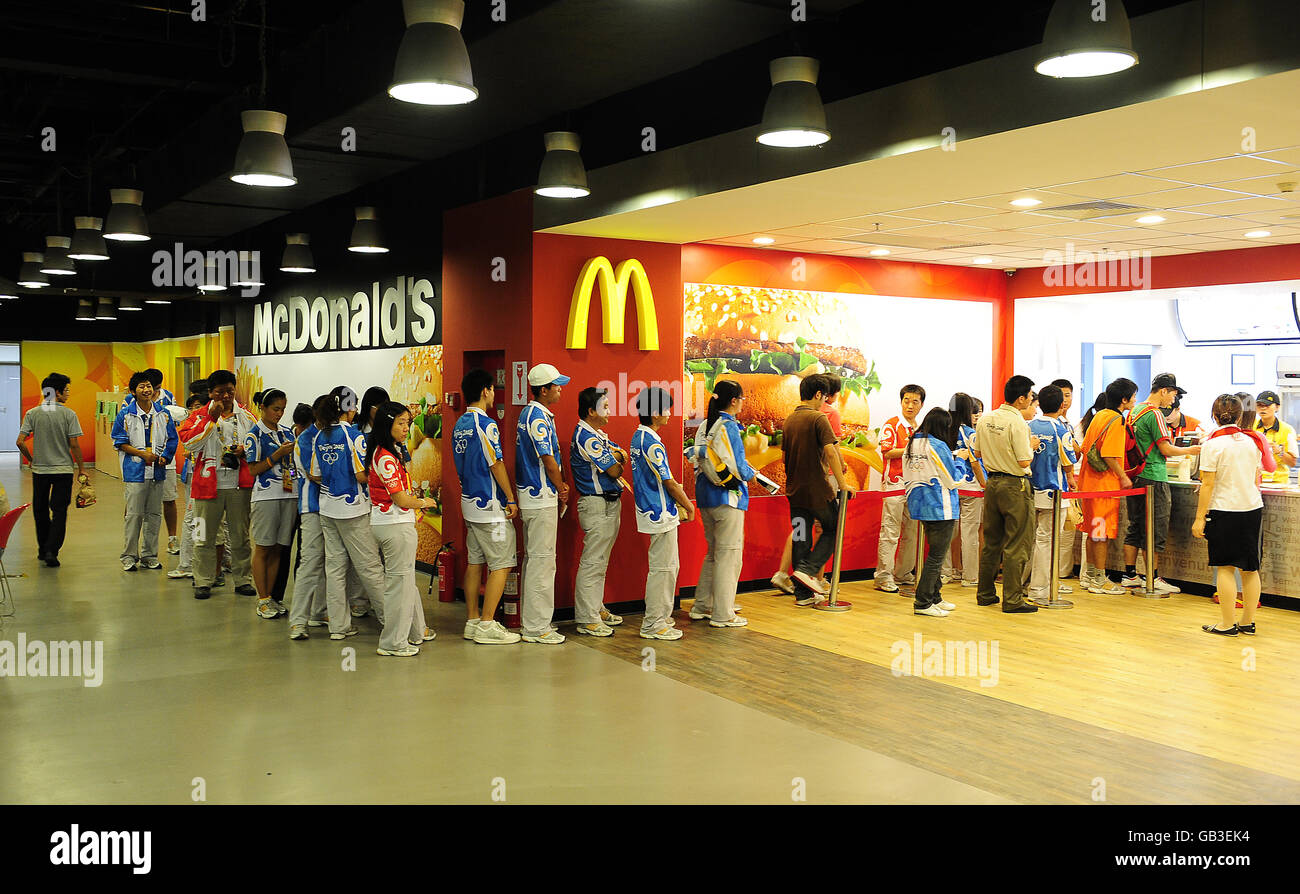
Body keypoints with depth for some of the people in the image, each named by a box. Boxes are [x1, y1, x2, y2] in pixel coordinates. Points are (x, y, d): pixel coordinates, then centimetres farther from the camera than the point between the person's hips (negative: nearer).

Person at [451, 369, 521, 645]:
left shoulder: (459, 424, 11)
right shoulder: (485, 424, -16)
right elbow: (496, 464, -16)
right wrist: (511, 499, -9)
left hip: (469, 502, 9)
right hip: (491, 507, -9)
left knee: (474, 562, 12)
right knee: (501, 565, -4)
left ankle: (472, 622, 17)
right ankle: (486, 625, -4)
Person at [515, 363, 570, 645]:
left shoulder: (531, 413, 15)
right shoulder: (538, 416, -17)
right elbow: (548, 460, -17)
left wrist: (560, 483, 7)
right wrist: (562, 488, -2)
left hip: (533, 496, 11)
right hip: (541, 498, -11)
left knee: (534, 558, 15)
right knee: (542, 559, -6)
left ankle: (532, 621, 24)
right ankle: (536, 627, -2)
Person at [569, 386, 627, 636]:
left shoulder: (597, 434, 16)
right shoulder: (586, 436, -17)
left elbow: (623, 455, 14)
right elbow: (615, 470, -17)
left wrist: (615, 456, -7)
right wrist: (616, 462, 4)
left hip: (610, 503, 11)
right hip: (597, 505, -11)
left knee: (600, 560, 17)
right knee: (592, 562, -7)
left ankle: (597, 609, 27)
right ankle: (587, 620, -4)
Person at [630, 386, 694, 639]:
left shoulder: (638, 438, 11)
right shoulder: (652, 443, -20)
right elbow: (669, 482, -17)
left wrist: (677, 503, 16)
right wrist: (689, 506, -4)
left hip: (656, 511, 10)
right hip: (660, 514, -10)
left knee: (670, 565, 18)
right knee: (662, 568, -3)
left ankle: (660, 616, 26)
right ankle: (653, 625, 3)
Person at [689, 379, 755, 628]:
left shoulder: (705, 426, 8)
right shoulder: (729, 427, -15)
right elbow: (737, 467, -19)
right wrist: (751, 474, 3)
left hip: (706, 495, 8)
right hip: (727, 496, -8)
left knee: (713, 552, 19)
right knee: (729, 554, 0)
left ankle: (701, 607, 25)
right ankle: (723, 614, 5)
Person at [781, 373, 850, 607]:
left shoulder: (788, 421, 10)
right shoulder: (818, 419, -12)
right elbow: (830, 452, -20)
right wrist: (842, 483, -16)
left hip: (795, 491, 6)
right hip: (818, 489, -6)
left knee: (801, 539, 8)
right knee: (832, 530, 12)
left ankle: (803, 594, 10)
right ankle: (807, 569, -5)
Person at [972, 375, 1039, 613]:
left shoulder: (985, 420, 5)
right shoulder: (1017, 423, -18)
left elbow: (978, 453, 13)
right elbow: (1024, 461, -19)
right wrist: (1031, 447, -1)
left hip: (992, 483, 7)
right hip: (1015, 486, -7)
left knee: (991, 541, 15)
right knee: (1016, 545, -1)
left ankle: (985, 593, 22)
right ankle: (1013, 600, 1)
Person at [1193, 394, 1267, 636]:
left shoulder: (1213, 444, -10)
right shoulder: (1252, 442, 5)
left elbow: (1208, 484, -12)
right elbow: (1255, 479, 14)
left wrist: (1199, 518, -8)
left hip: (1224, 508, -5)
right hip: (1253, 508, 5)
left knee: (1225, 567, 1)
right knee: (1250, 568, 10)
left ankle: (1227, 624, 4)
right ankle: (1248, 622, 17)